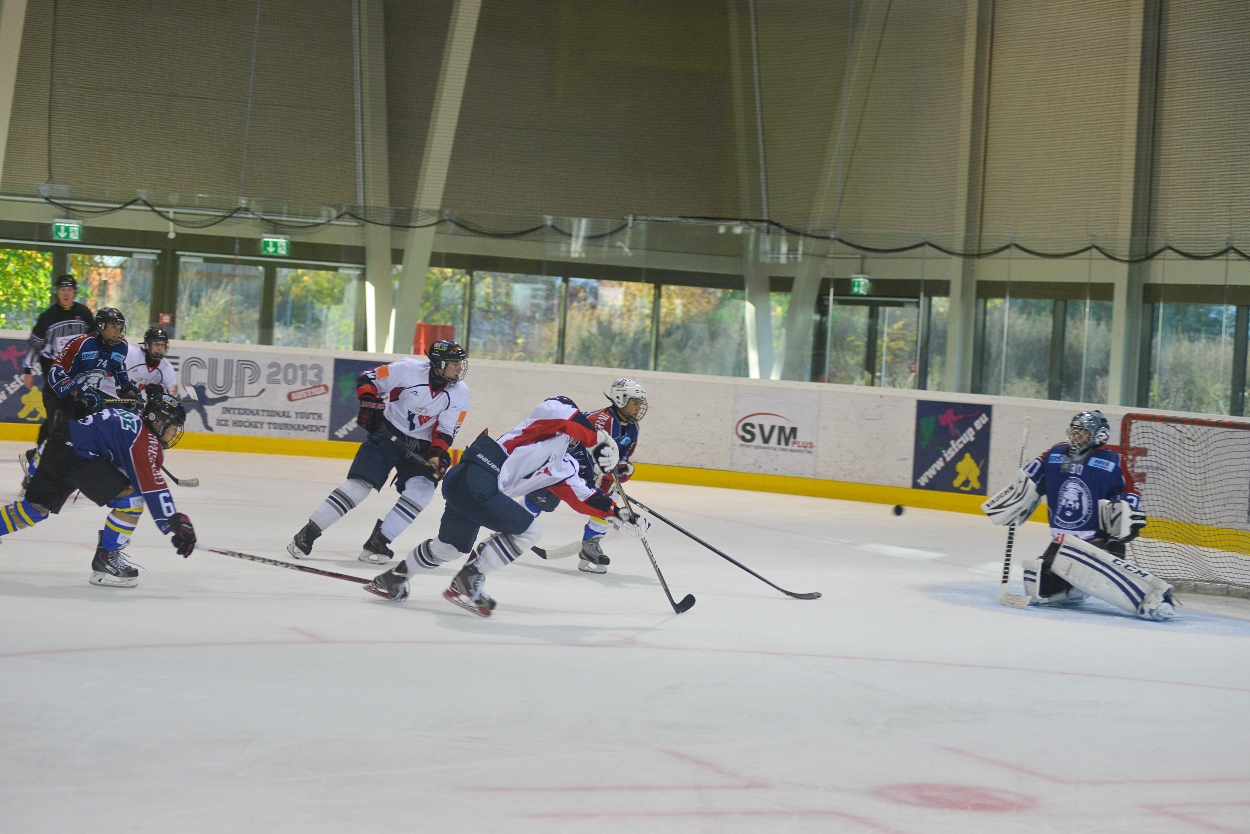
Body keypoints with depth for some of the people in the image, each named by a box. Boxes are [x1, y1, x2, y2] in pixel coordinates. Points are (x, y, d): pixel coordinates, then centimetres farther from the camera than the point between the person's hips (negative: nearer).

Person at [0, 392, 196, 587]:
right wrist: (175, 524, -17)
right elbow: (153, 489, -18)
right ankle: (105, 559, -3)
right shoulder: (146, 441, -11)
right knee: (130, 499, -11)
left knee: (36, 508, 24)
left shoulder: (135, 422, 19)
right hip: (75, 453, -11)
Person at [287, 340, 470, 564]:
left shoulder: (460, 394, -8)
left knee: (421, 490, -19)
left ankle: (378, 543, -10)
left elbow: (445, 430, -4)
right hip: (387, 434, -3)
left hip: (421, 445, 3)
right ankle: (308, 533, -5)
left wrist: (437, 455, -18)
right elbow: (368, 379, -5)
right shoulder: (409, 369, -17)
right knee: (359, 484, -13)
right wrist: (368, 403, -19)